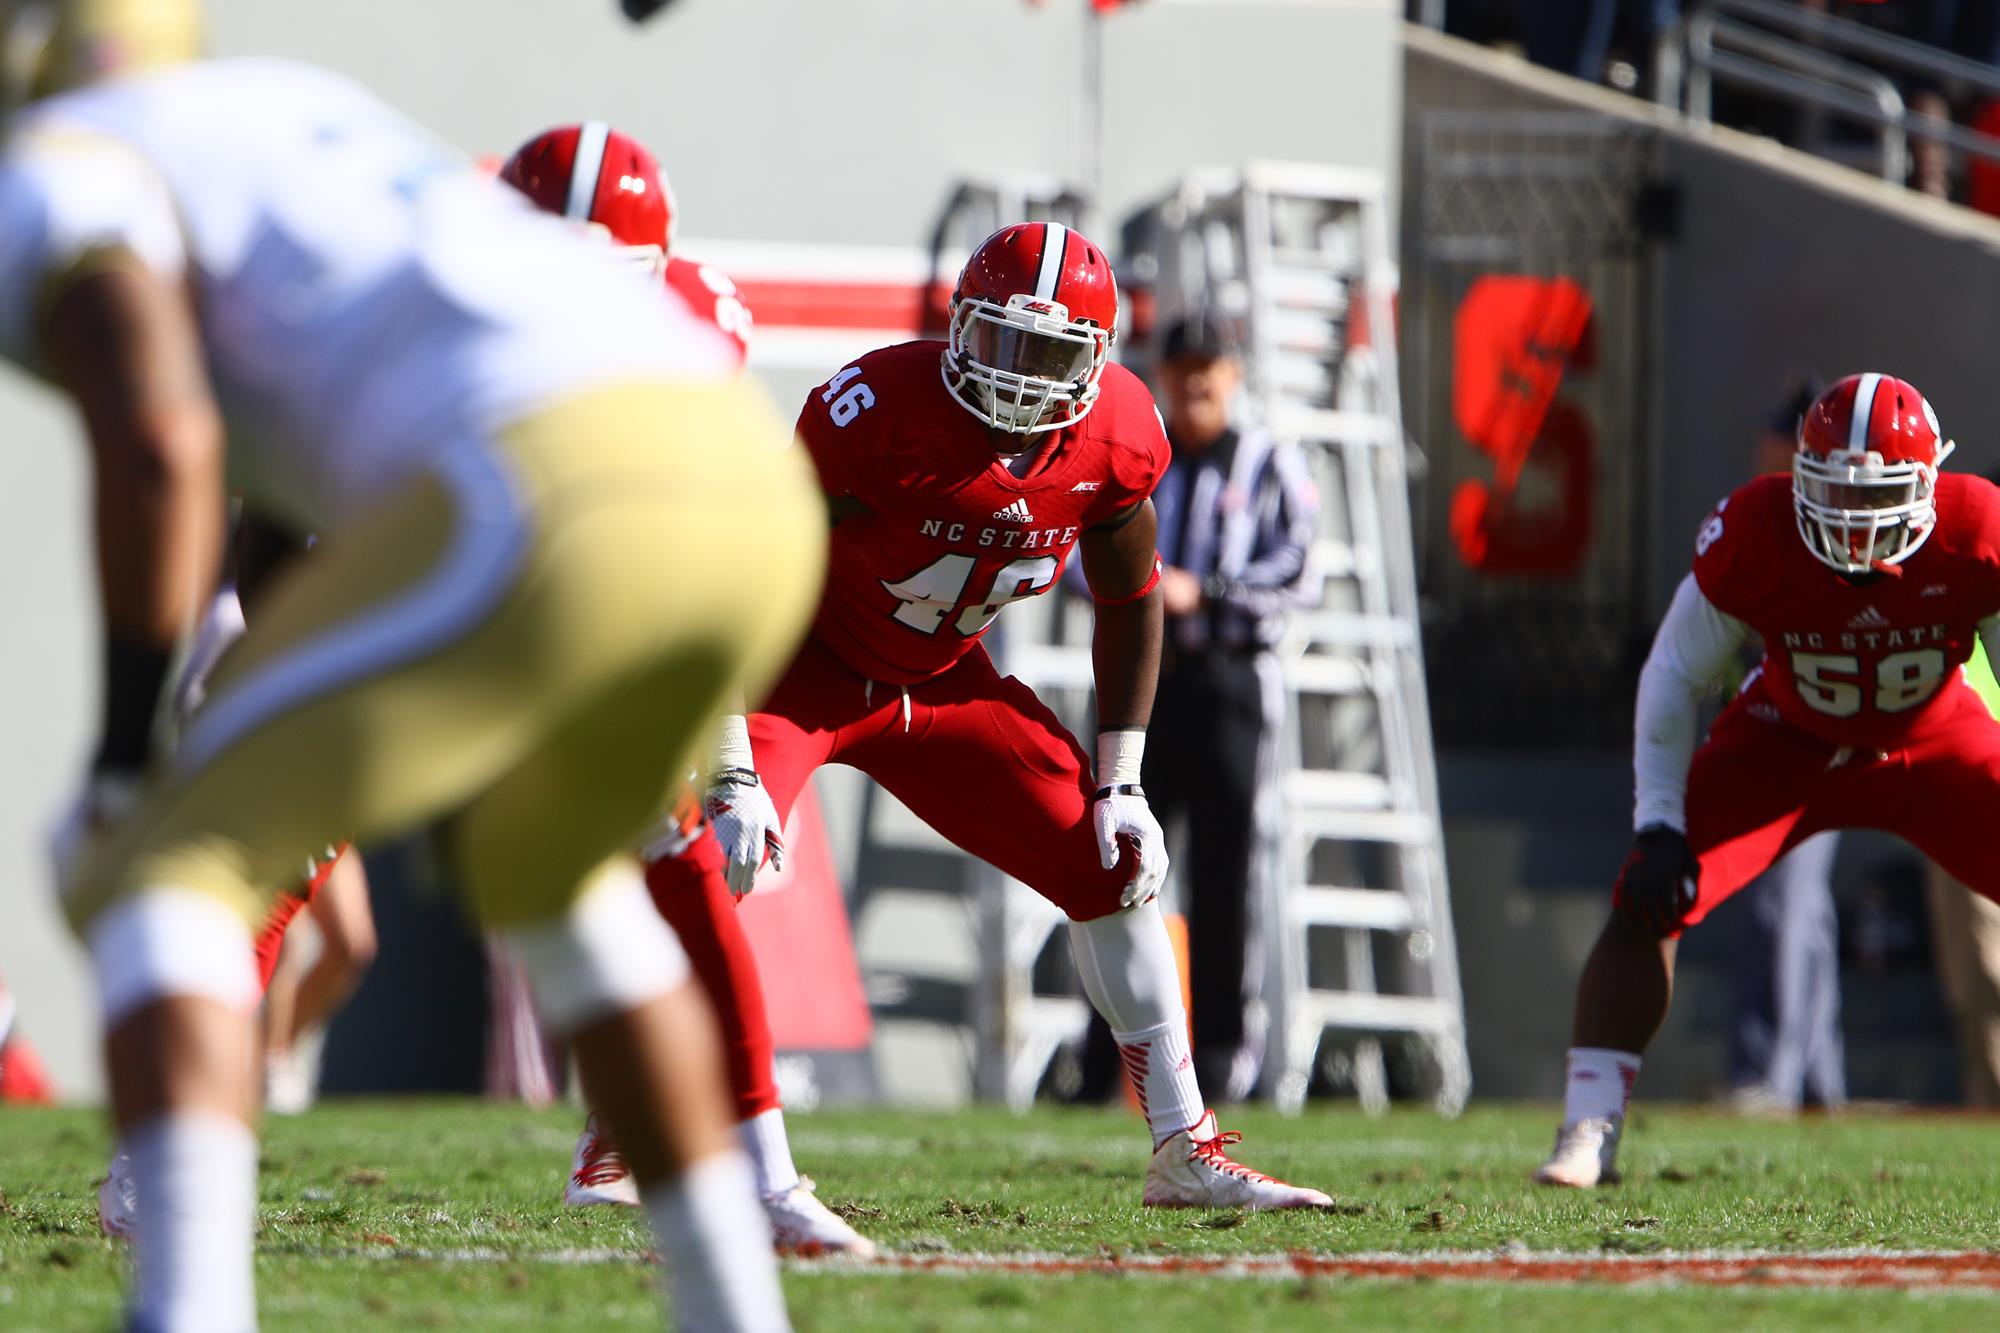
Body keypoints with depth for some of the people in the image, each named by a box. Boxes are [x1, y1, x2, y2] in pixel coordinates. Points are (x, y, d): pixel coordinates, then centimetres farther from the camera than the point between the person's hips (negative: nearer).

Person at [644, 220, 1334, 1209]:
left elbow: (1129, 604, 4)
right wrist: (733, 777, -33)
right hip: (805, 667, -5)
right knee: (689, 865, -29)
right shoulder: (878, 411, -33)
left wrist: (1121, 783, -3)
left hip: (940, 681, 5)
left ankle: (1185, 1151, 12)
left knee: (1111, 859, 1)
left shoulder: (1115, 440, -15)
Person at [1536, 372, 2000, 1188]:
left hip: (1932, 742, 0)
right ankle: (1588, 1133, -10)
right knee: (1647, 901, -17)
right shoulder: (1755, 539, -28)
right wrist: (1660, 825, -18)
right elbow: (1674, 678, -13)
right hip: (1788, 743, 0)